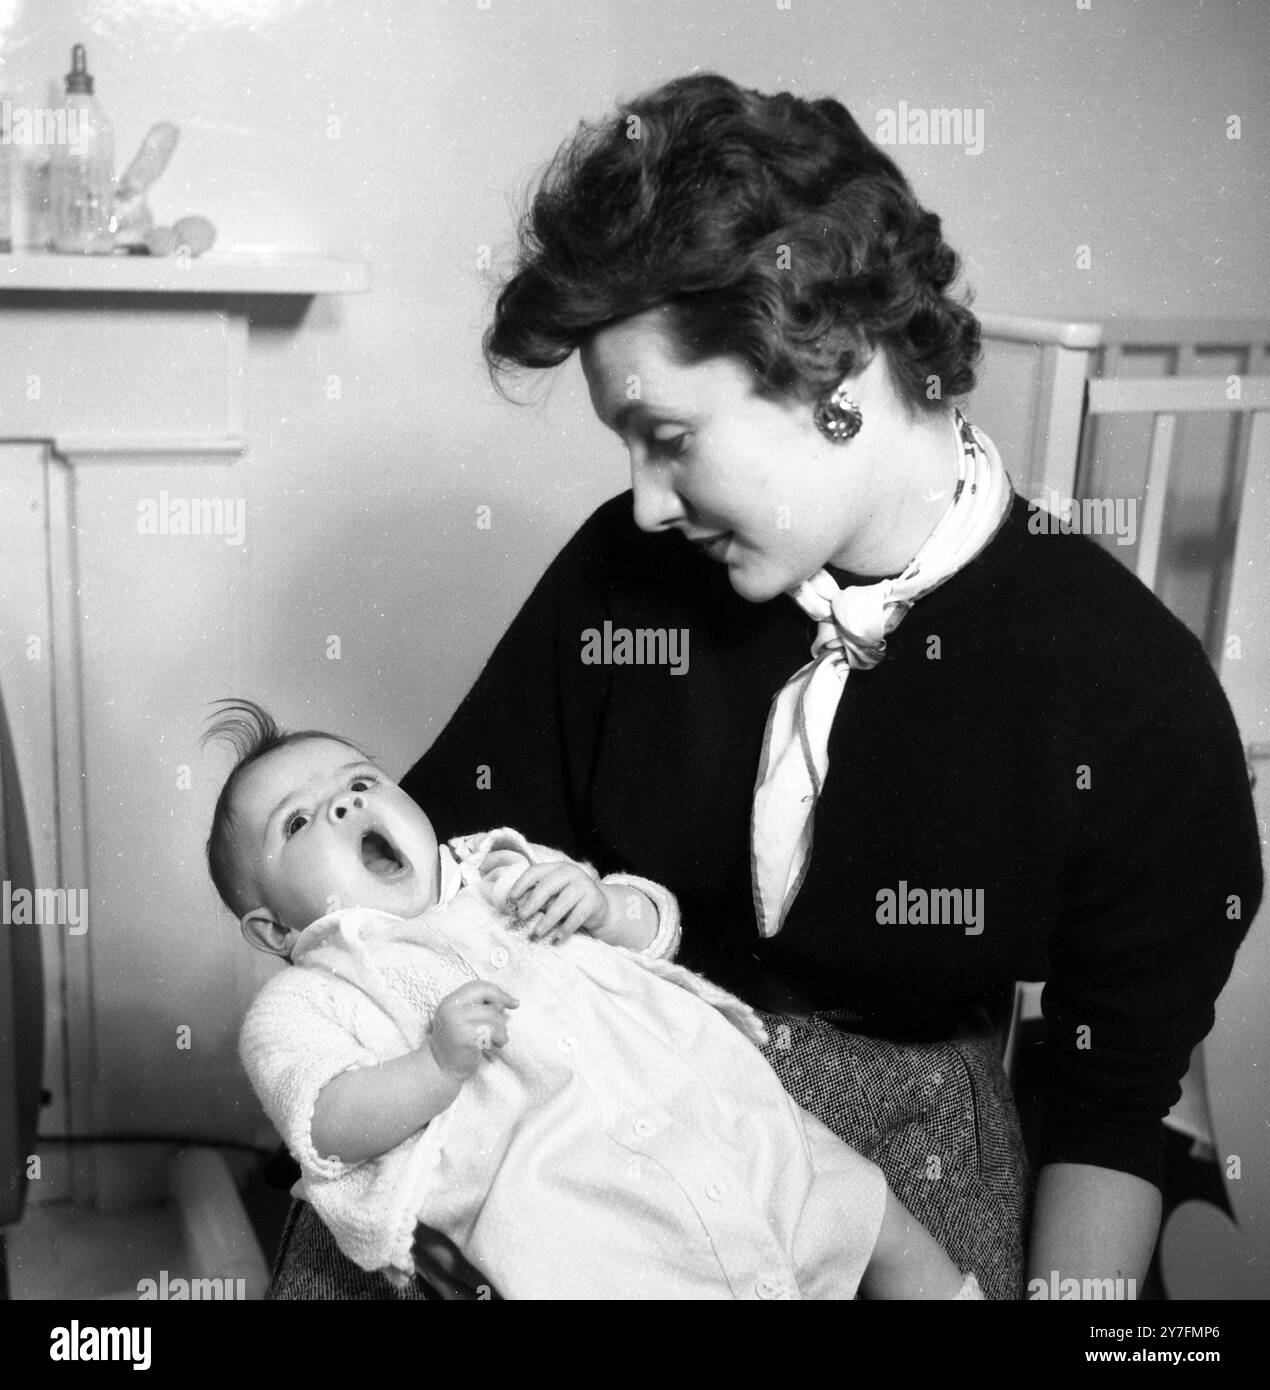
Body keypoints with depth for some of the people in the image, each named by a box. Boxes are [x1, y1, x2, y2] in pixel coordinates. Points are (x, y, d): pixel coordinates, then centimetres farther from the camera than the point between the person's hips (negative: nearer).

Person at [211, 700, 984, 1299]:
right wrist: (439, 1064, -22)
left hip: (716, 1101, 5)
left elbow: (655, 931, 23)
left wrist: (600, 902, 1)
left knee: (883, 1224, 4)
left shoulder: (499, 871, 23)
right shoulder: (302, 1004, 10)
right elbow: (329, 1128, -7)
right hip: (556, 1193, -4)